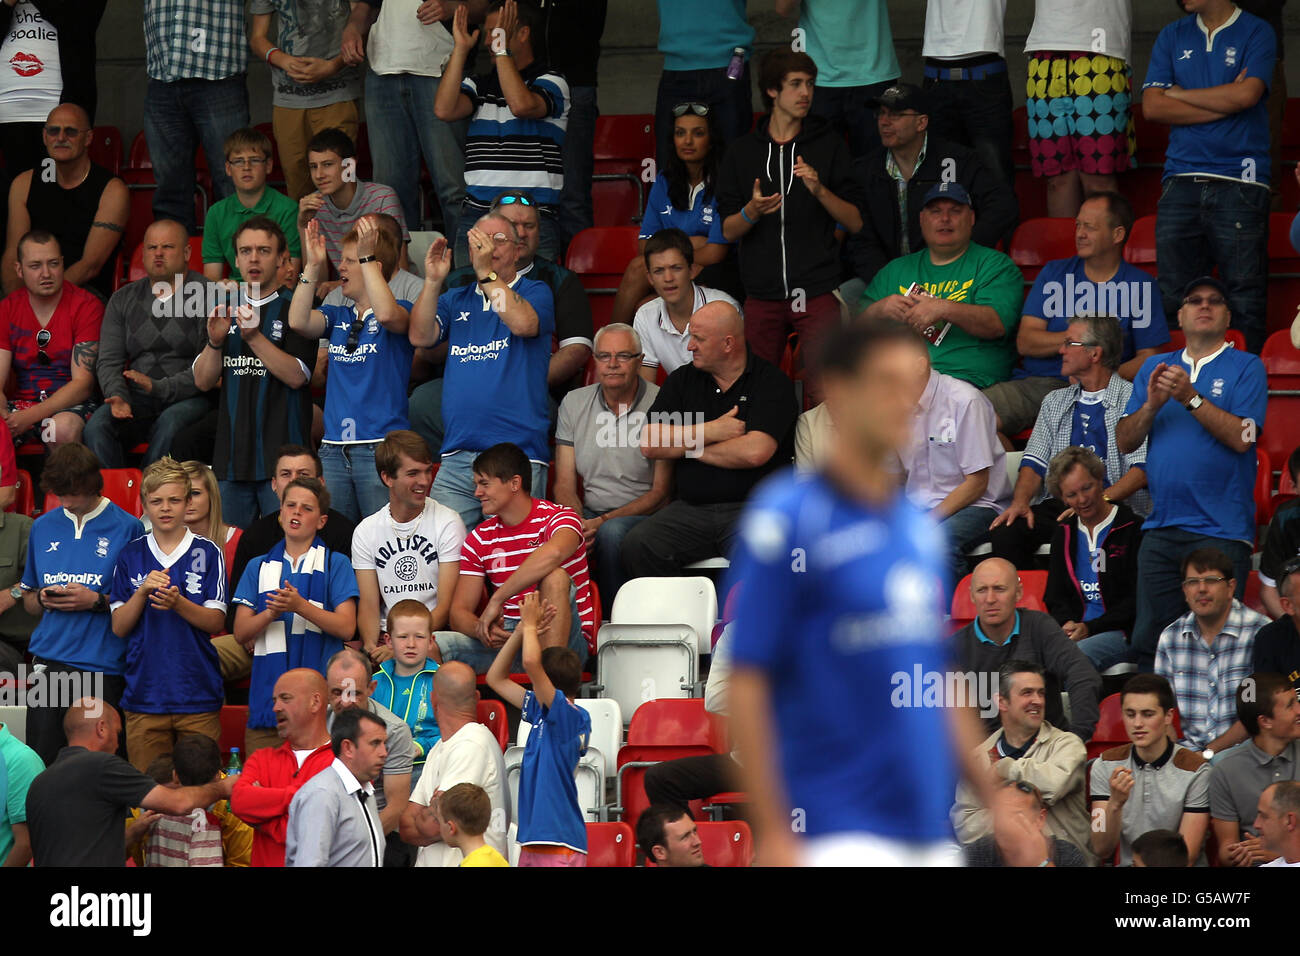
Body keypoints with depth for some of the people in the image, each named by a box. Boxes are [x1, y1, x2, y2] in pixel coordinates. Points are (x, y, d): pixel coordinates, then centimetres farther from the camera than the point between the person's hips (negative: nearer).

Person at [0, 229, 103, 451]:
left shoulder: (87, 306, -3)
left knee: (63, 428, -38)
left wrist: (30, 416, -22)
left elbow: (83, 383, -9)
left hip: (70, 406, -2)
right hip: (20, 403, 2)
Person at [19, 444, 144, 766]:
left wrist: (97, 601, -13)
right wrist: (42, 599, 0)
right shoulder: (43, 528, 13)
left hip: (103, 664, -4)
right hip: (49, 660, 4)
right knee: (40, 763, -1)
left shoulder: (127, 529, -1)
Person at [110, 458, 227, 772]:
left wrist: (178, 604, -20)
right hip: (145, 694, 2)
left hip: (198, 695, -1)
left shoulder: (208, 553, 2)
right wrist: (143, 593, -12)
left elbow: (216, 622, -2)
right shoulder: (131, 556, 8)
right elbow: (119, 627, 5)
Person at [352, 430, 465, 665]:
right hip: (387, 635, 2)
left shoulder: (448, 523, -1)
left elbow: (446, 605, -7)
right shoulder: (366, 531, 10)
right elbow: (369, 604, 6)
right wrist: (371, 646, -17)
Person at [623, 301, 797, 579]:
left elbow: (755, 452, -14)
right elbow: (649, 444, 4)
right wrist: (710, 432, -5)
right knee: (636, 546, -24)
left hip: (752, 508, -4)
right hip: (691, 509, 4)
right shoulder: (683, 381, 15)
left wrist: (692, 448, 0)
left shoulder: (771, 383, 0)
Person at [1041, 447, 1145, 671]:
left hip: (1120, 633, -5)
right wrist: (1067, 624, -2)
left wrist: (1090, 627, -13)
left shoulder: (1133, 530, 1)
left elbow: (1136, 601, -4)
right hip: (1073, 629, 5)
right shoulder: (1064, 533, 20)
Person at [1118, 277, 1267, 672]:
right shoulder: (1154, 368, 17)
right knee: (1149, 642, 5)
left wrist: (1190, 398, -17)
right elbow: (1124, 441, 11)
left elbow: (1240, 438, -11)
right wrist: (1152, 405, -7)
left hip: (1220, 531, -5)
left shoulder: (1246, 368, 3)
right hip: (1161, 529, 5)